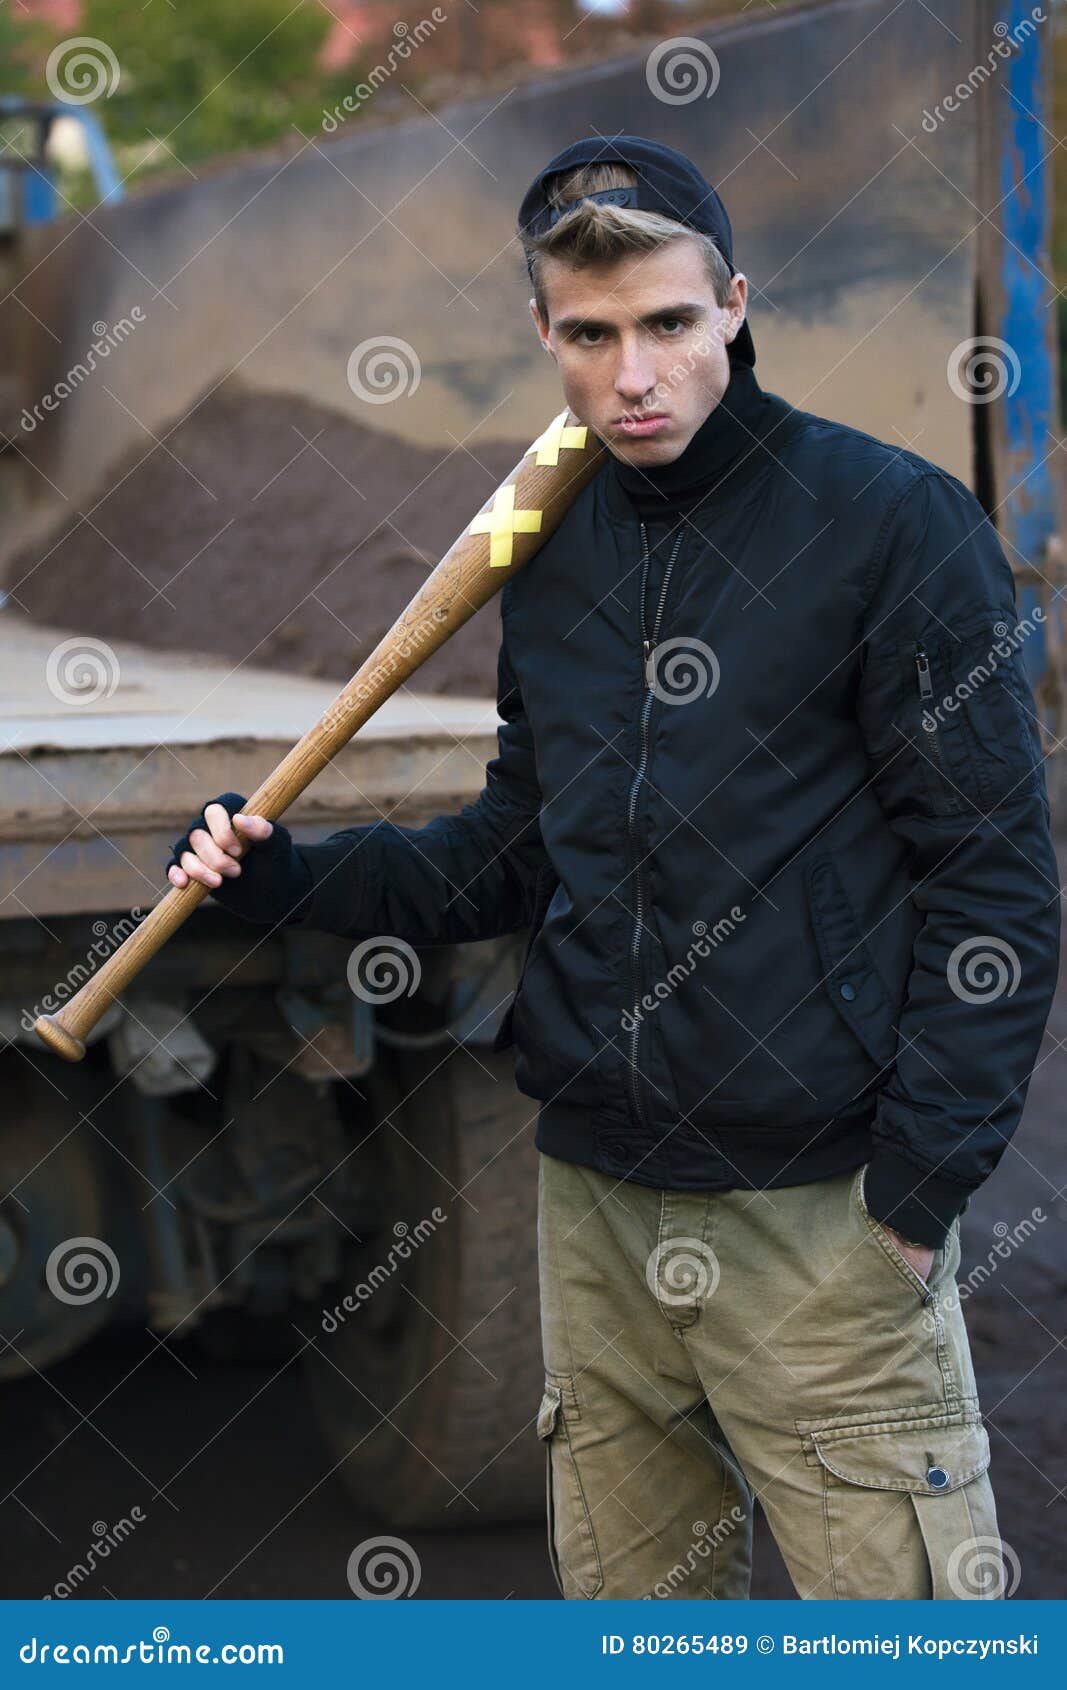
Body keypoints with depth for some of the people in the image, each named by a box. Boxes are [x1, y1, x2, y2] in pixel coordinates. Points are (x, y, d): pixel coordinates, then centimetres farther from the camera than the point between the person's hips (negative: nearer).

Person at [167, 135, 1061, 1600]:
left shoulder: (892, 520, -8)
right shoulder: (554, 560, 11)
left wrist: (919, 1190, -13)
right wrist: (288, 877, 7)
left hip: (825, 1208, -6)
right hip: (597, 1201, 6)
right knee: (628, 1599, 16)